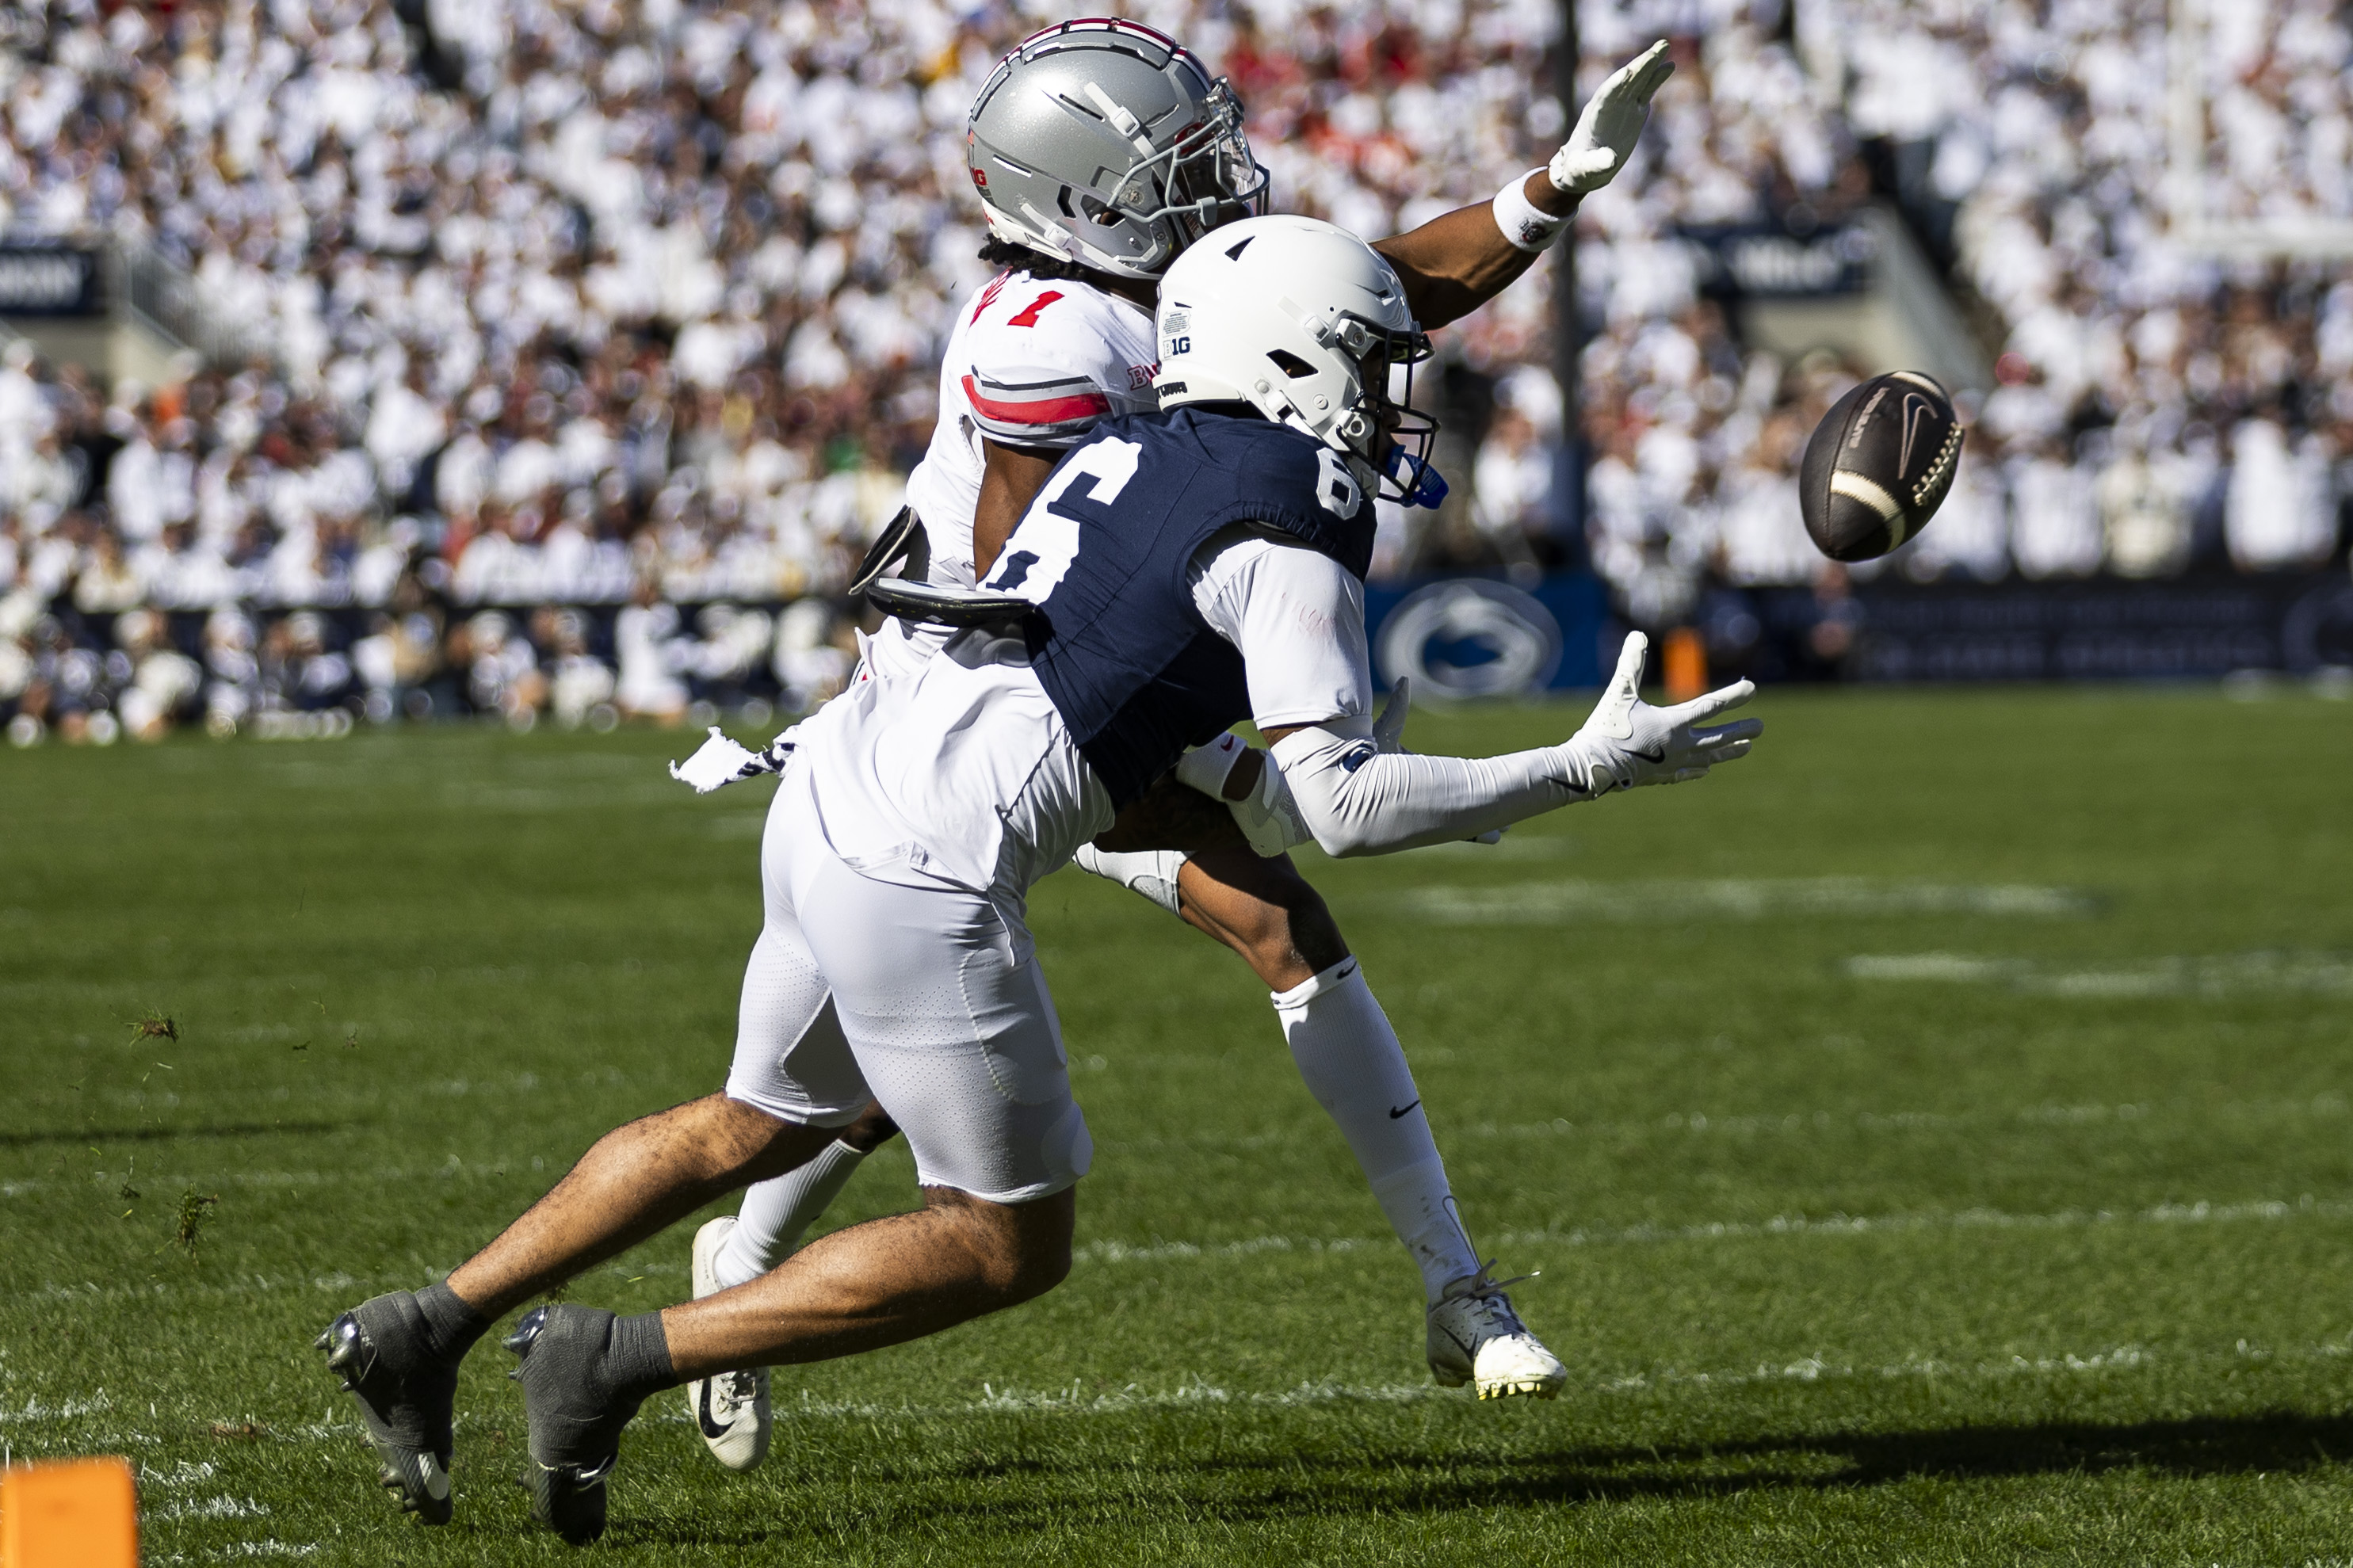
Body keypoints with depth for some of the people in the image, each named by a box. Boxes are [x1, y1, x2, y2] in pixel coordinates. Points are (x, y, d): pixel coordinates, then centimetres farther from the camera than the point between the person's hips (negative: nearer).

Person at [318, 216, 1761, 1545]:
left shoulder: (1137, 449, 15)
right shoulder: (1289, 533, -9)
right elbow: (1335, 803, -13)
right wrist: (1584, 770, -10)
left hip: (841, 776, 9)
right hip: (924, 876, -9)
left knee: (763, 1124, 29)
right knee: (1011, 1241, 6)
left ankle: (433, 1327, 27)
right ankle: (615, 1363, 0)